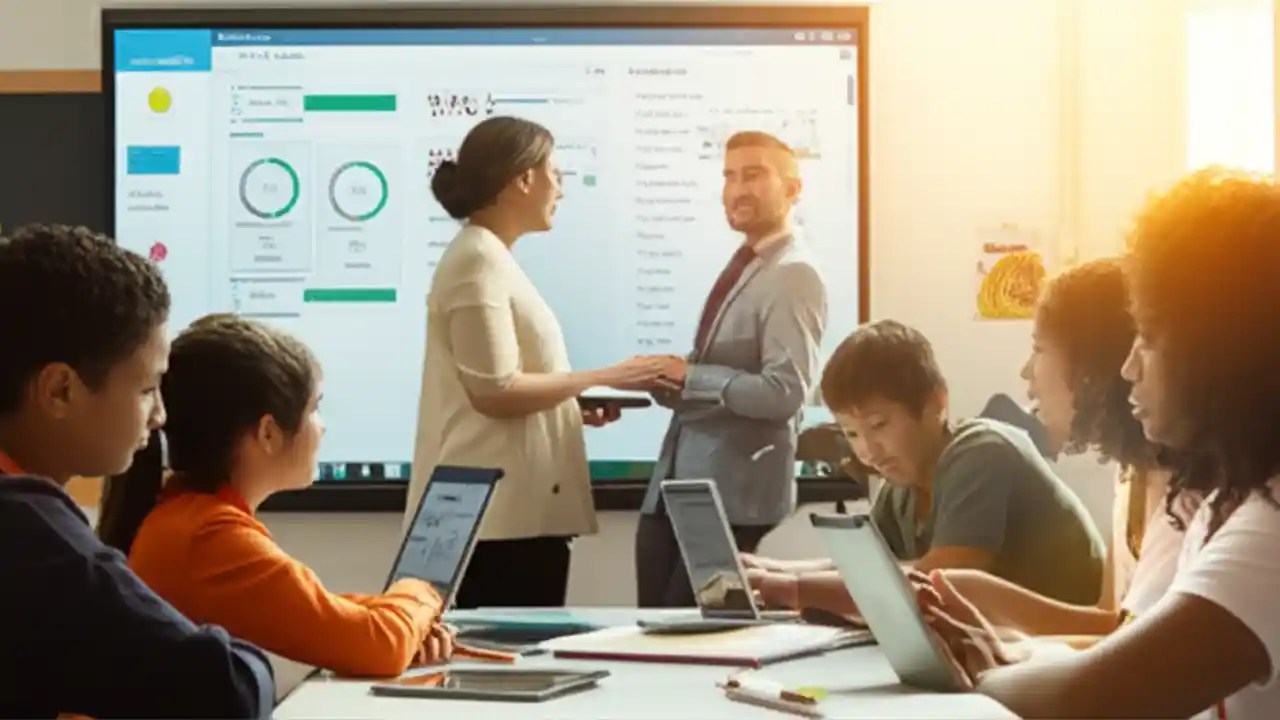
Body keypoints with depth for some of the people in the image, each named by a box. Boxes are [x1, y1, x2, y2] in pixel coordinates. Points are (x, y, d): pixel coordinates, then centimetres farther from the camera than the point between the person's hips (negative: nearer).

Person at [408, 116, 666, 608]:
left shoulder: (490, 258, 18)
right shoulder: (478, 260, -12)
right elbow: (496, 392, -18)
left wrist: (578, 406, 13)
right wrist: (600, 379, -11)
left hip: (519, 511, 10)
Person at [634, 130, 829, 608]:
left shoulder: (793, 275, -13)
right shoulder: (738, 267, 14)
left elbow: (784, 393, -22)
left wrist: (690, 378, -16)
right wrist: (672, 379, 0)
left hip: (733, 494, -9)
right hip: (674, 480, 9)